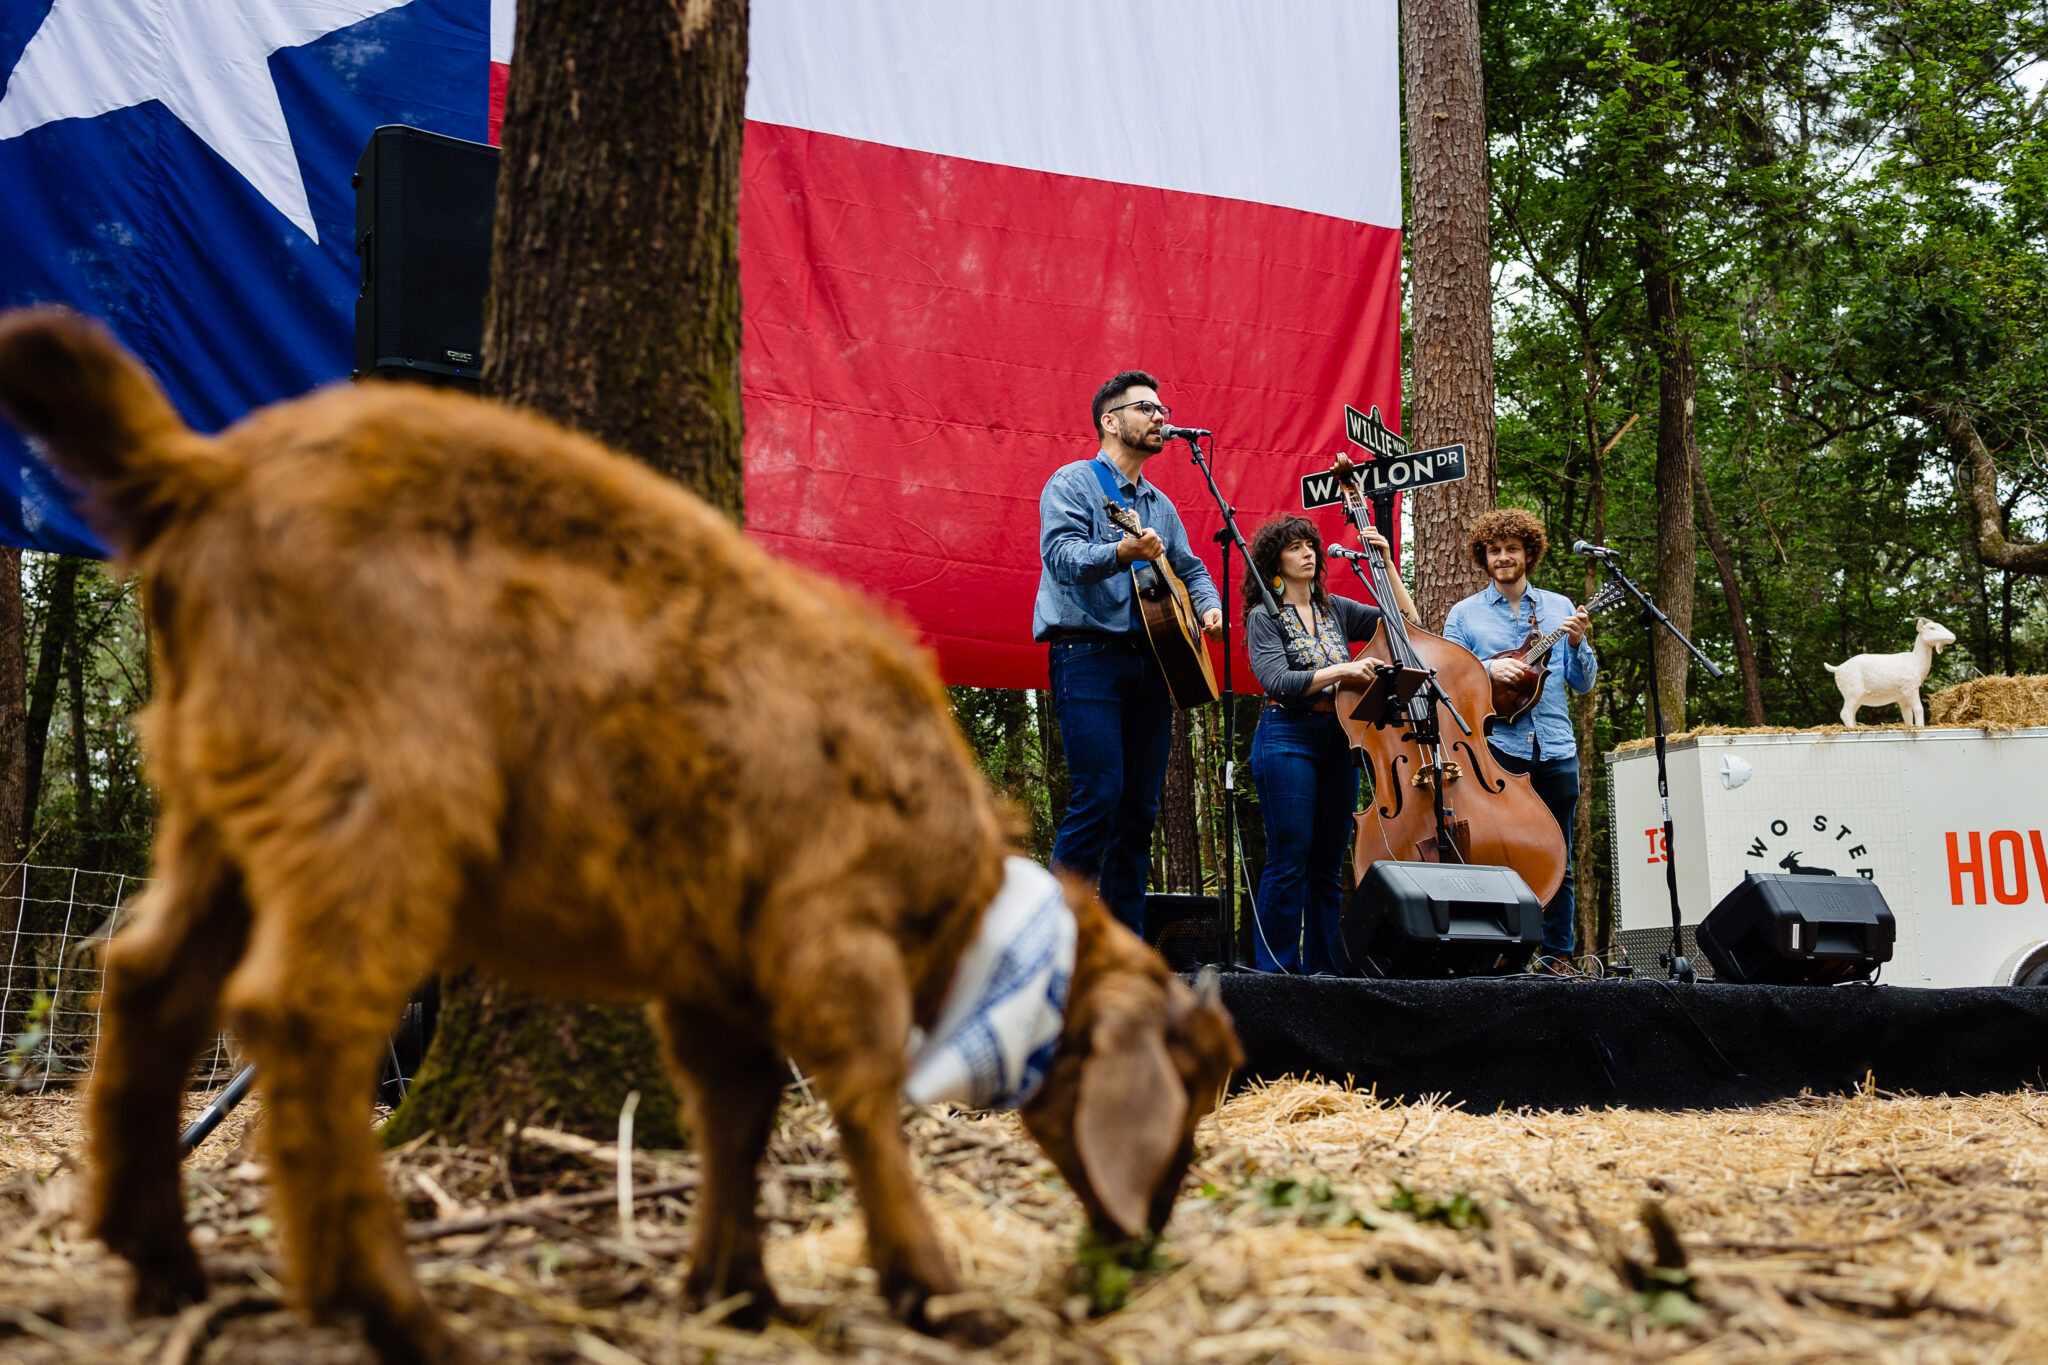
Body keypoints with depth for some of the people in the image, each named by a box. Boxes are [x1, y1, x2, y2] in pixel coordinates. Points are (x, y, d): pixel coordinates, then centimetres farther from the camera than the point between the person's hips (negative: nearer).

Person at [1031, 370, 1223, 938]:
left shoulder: (1159, 504, 23)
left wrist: (1210, 607, 10)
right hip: (1088, 653, -7)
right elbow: (1062, 556, -15)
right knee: (1098, 796, -16)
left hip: (1151, 661, 7)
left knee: (1141, 806, 4)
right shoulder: (1074, 482, 1)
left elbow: (1191, 567, 31)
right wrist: (1122, 552, -32)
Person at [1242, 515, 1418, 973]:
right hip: (1287, 738, -5)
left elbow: (1405, 621, 13)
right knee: (1289, 861, -8)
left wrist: (1385, 563, 7)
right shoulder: (1264, 618, -1)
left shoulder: (1335, 609, 14)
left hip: (1340, 740, 5)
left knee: (1329, 862, 7)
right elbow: (1277, 682, -14)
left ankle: (1323, 966, 13)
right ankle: (1276, 969, 0)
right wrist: (1341, 670, -22)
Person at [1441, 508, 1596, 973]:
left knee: (1557, 858, 6)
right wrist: (1488, 669, -15)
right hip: (1495, 747, -2)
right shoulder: (1464, 614, 8)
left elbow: (1583, 683, 10)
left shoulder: (1559, 607, 13)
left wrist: (1576, 644, -8)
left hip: (1555, 750, 2)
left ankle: (1556, 953, 13)